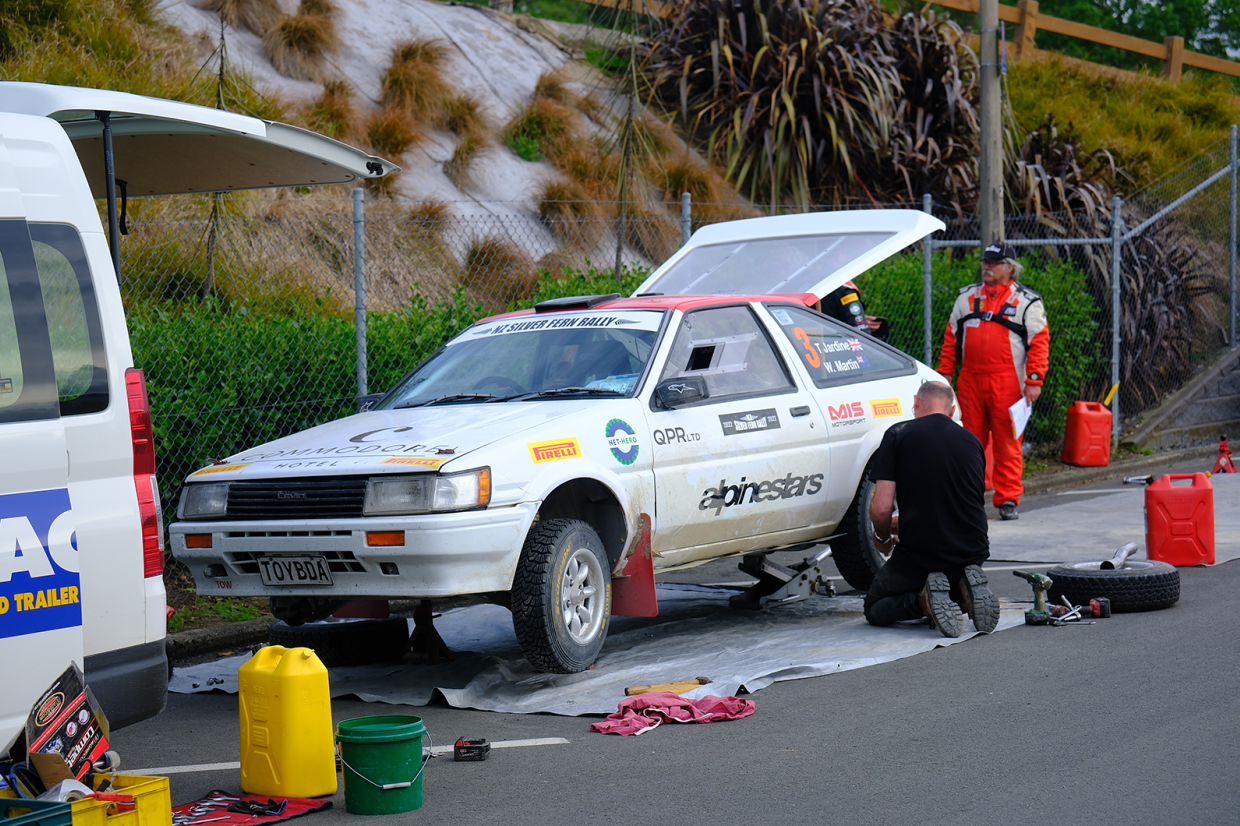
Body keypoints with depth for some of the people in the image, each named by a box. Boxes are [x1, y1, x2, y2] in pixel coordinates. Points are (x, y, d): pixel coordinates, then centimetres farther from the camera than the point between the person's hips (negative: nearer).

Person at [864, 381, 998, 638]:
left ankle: (922, 601, -11)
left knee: (874, 609, 20)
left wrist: (883, 537, 12)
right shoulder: (971, 441, 8)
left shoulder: (898, 435, -6)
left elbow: (881, 508, -13)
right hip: (972, 554, 4)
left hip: (919, 555, -4)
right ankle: (966, 589, 1)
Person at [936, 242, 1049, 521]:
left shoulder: (1027, 301, 4)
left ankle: (1007, 499, 1)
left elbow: (1039, 342, -1)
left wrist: (1034, 380, -9)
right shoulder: (967, 297, 16)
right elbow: (951, 336, 19)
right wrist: (945, 372, 12)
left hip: (1007, 383, -4)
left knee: (1007, 442, -4)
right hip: (970, 380, 4)